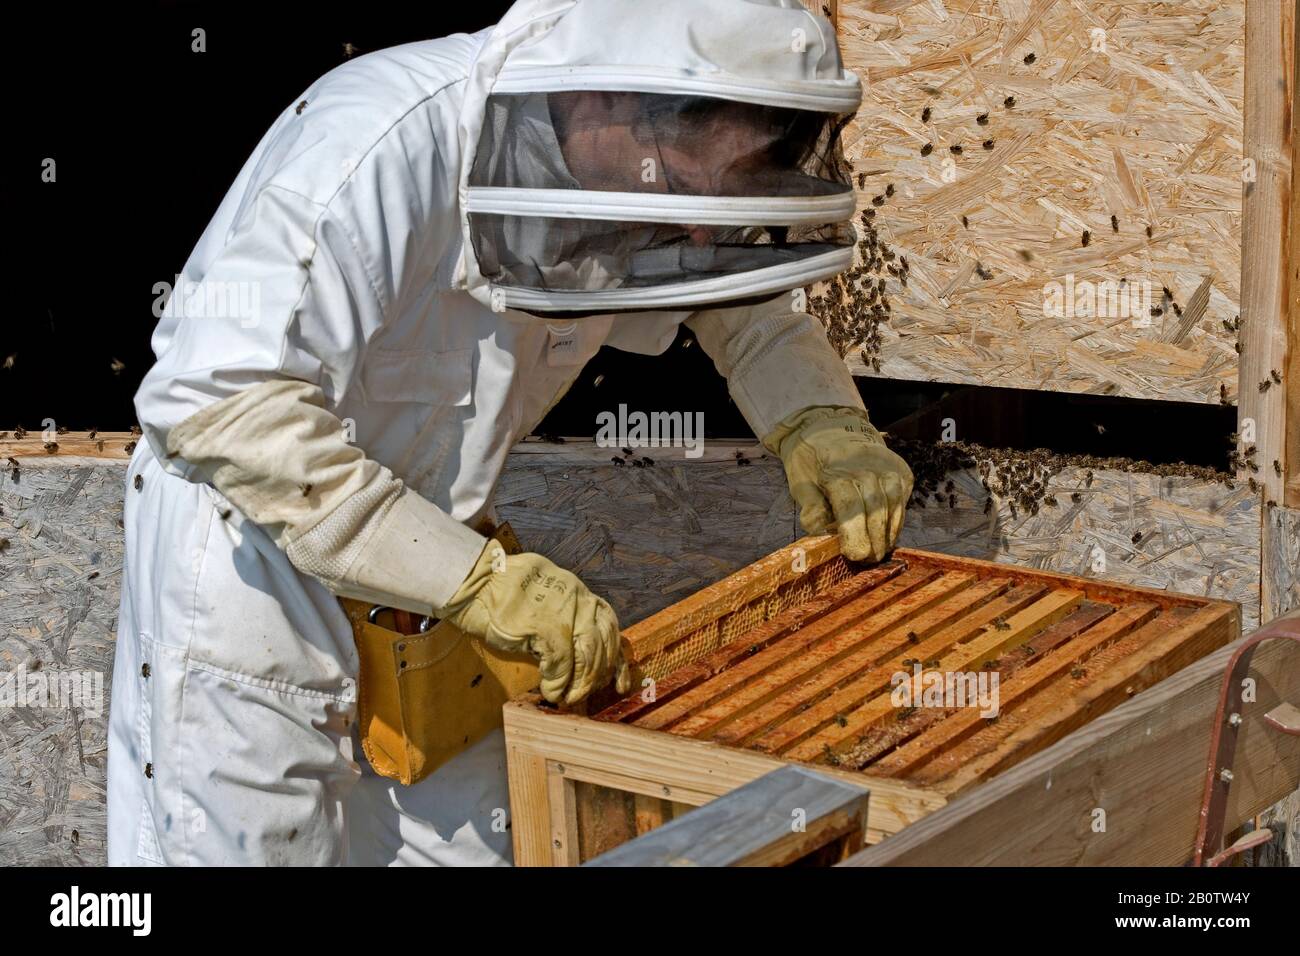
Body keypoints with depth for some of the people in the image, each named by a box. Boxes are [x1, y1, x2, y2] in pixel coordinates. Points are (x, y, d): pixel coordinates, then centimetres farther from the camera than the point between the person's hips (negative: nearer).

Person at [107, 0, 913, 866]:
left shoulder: (637, 178, -8)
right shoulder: (384, 145, -32)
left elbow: (748, 303, 11)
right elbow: (216, 401, -38)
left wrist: (820, 423, -11)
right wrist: (475, 579, -39)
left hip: (435, 554, 7)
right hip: (250, 549, -7)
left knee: (480, 837, 9)